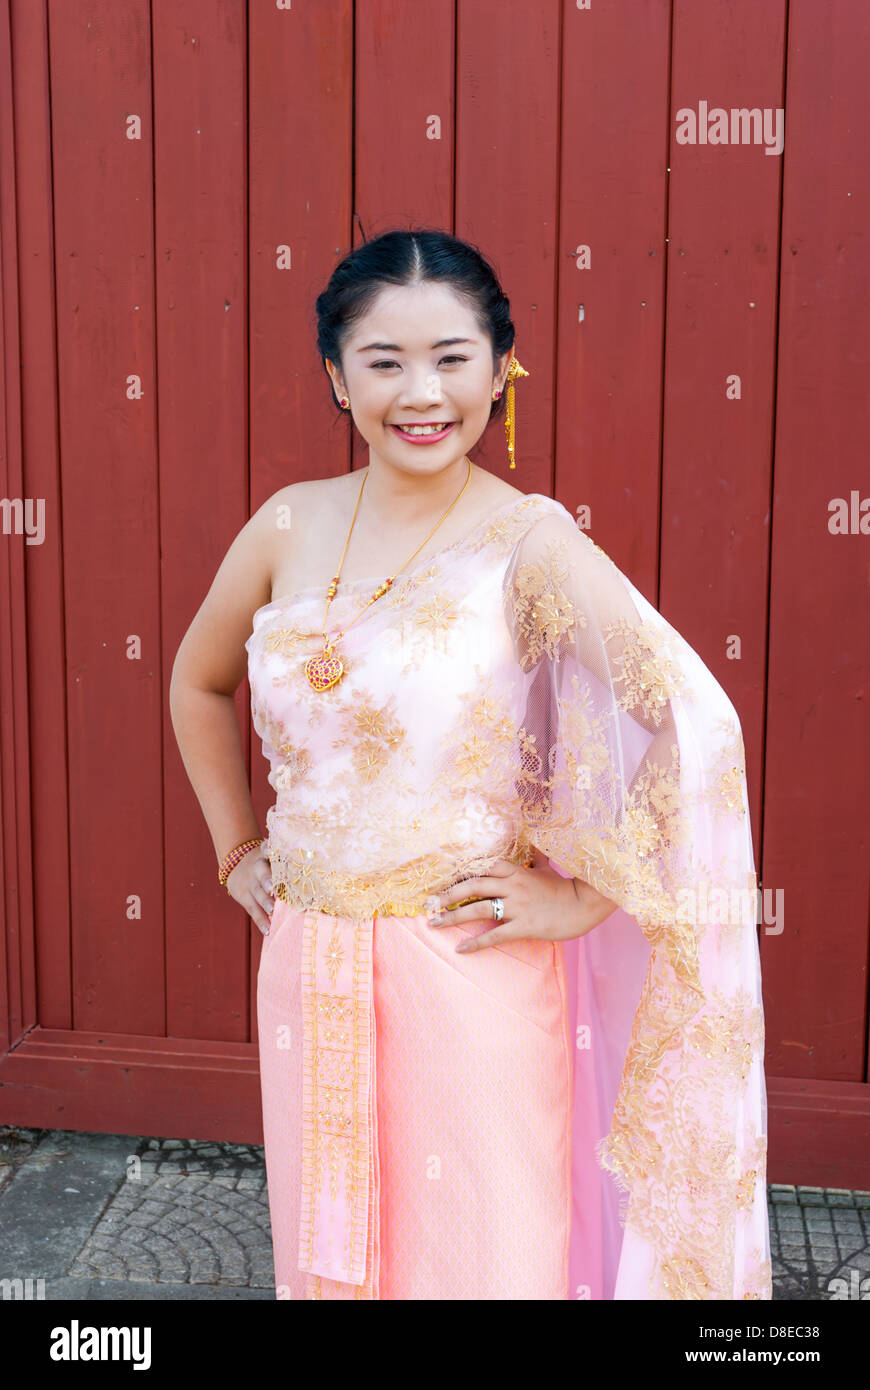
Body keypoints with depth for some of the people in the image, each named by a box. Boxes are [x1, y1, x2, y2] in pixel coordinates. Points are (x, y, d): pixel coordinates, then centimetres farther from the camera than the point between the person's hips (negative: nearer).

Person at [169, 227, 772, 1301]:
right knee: (325, 1245, 21)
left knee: (478, 1254, 13)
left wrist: (579, 899, -17)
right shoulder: (289, 527, 0)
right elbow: (199, 683, 17)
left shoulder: (528, 543, -14)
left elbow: (695, 721, -22)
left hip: (470, 979, -4)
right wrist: (235, 846, 12)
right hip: (307, 973, 4)